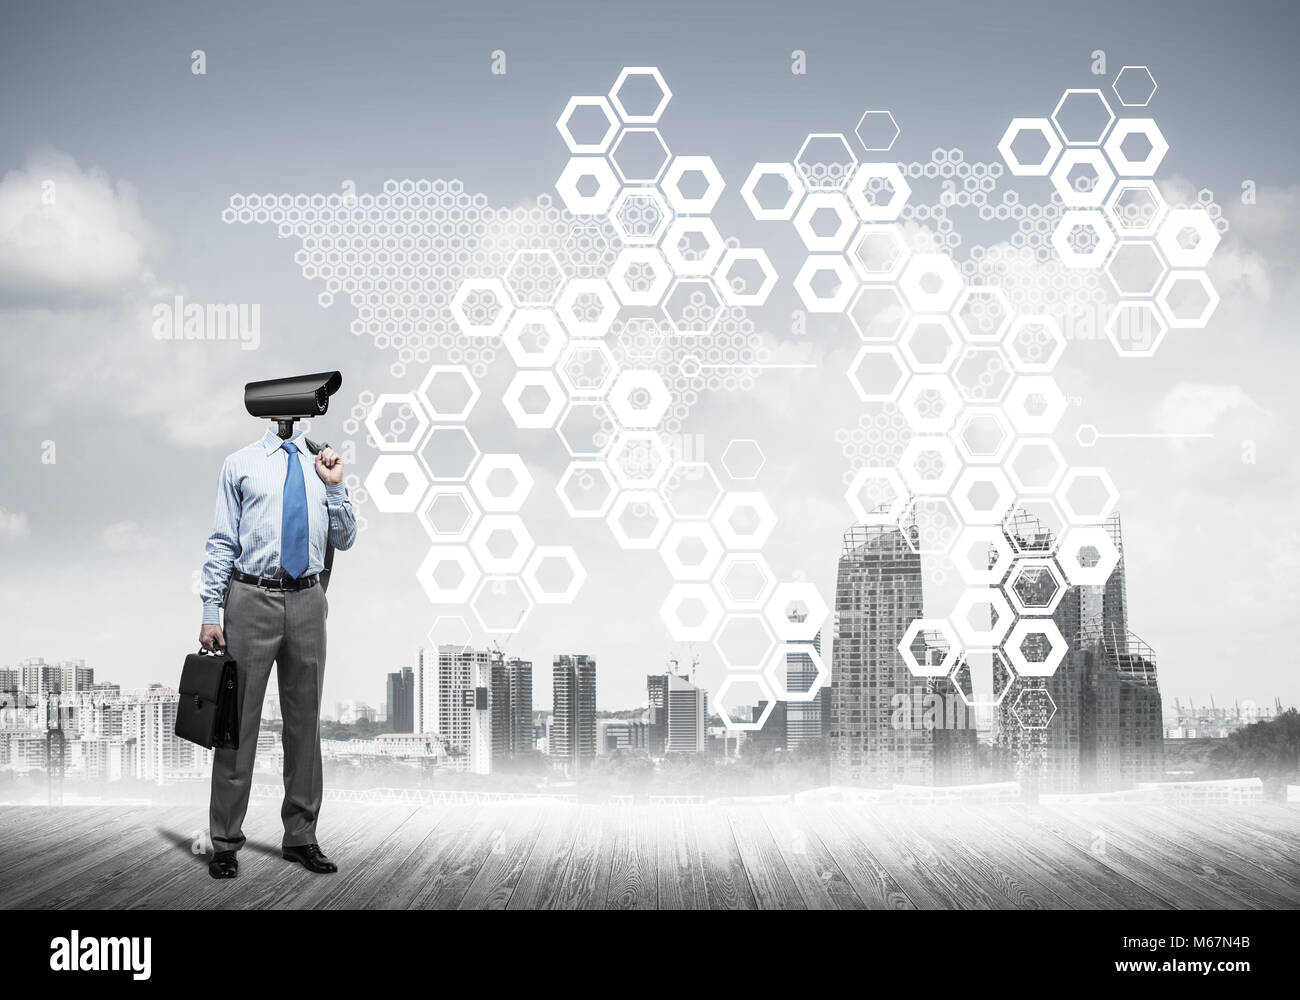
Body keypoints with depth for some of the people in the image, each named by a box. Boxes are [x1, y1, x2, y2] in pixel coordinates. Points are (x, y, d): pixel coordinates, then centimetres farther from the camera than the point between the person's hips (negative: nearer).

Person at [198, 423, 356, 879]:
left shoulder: (320, 463, 12)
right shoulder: (241, 464, 3)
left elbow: (345, 539, 13)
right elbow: (222, 542, 1)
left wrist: (335, 486, -2)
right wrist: (210, 613, -6)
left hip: (306, 602, 4)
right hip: (252, 598, -3)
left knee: (305, 721, 9)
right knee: (238, 721, -2)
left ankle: (301, 837, 20)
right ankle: (225, 841, 6)